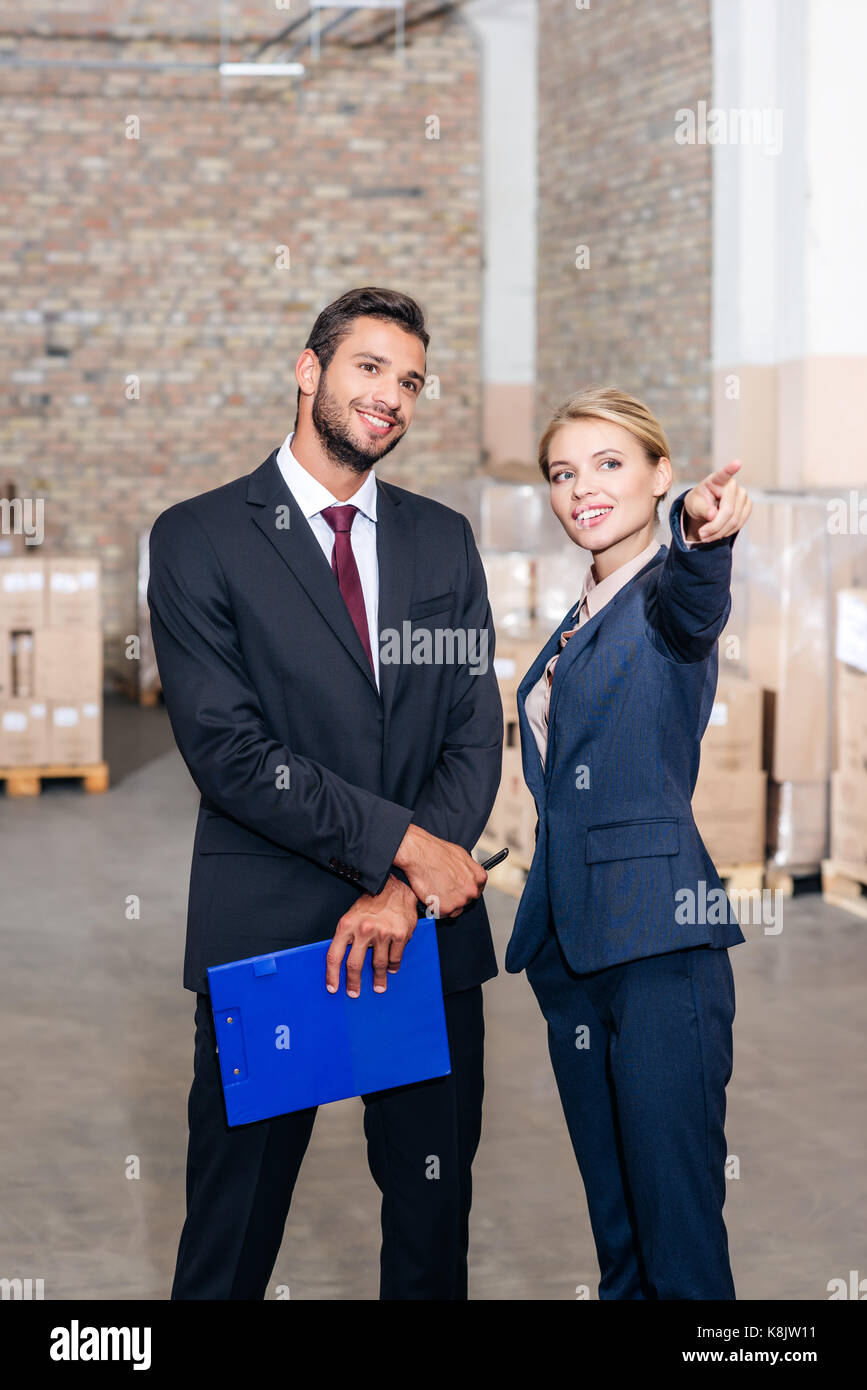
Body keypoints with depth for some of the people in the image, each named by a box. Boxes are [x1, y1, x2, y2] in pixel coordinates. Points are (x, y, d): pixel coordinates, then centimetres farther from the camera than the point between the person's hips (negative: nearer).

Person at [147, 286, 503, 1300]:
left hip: (432, 932, 4)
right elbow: (225, 748, -11)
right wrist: (402, 844, -15)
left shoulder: (444, 541, 12)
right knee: (232, 1228, 5)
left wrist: (403, 896, -10)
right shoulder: (199, 538, -1)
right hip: (264, 937, -3)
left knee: (433, 1218, 11)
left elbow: (475, 734, 5)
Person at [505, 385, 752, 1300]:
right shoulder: (579, 625, 18)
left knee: (680, 1229, -7)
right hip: (572, 942, 8)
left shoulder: (667, 596, -5)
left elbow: (694, 605, -32)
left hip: (659, 945, -8)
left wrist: (703, 536, -54)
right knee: (614, 1224, 15)